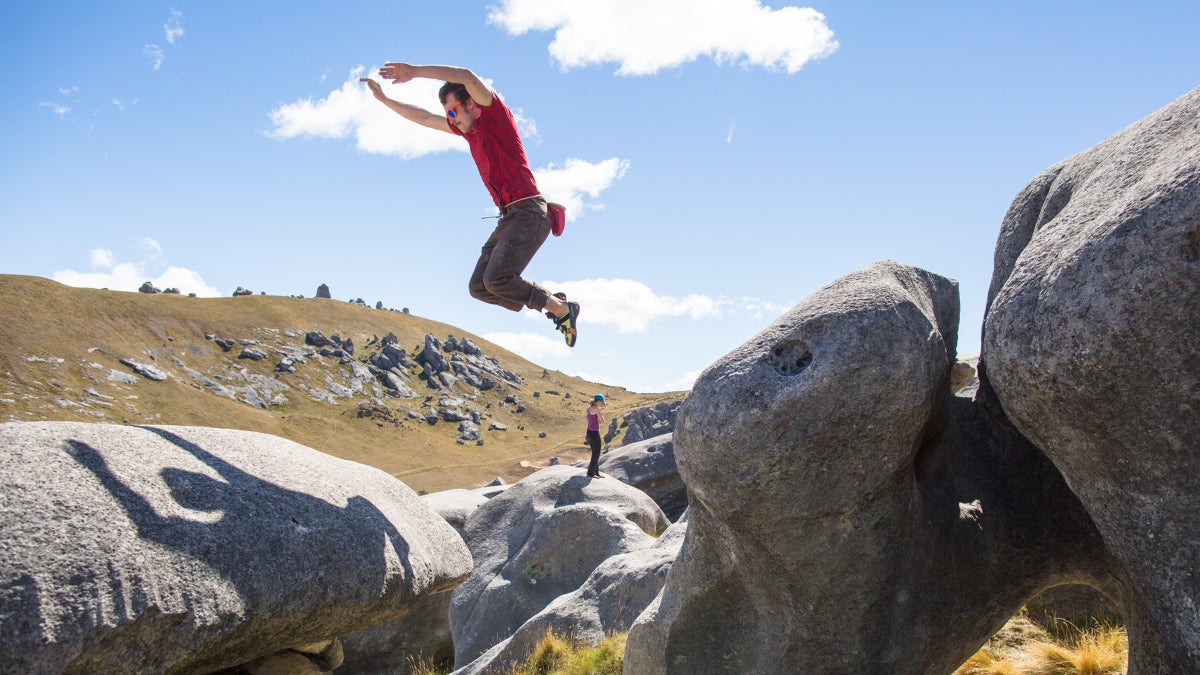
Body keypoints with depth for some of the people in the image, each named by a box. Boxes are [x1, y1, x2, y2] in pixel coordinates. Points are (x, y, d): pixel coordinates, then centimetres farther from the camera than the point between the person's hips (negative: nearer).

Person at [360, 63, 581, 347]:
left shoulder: (495, 115, -4)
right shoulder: (467, 128, 20)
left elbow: (467, 76, -21)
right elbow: (424, 117, 30)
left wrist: (415, 72, -19)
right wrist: (384, 99, 29)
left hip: (529, 212, -10)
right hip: (509, 217, 10)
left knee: (496, 279, -23)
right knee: (479, 287, 3)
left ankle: (562, 309, -8)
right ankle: (554, 303, 9)